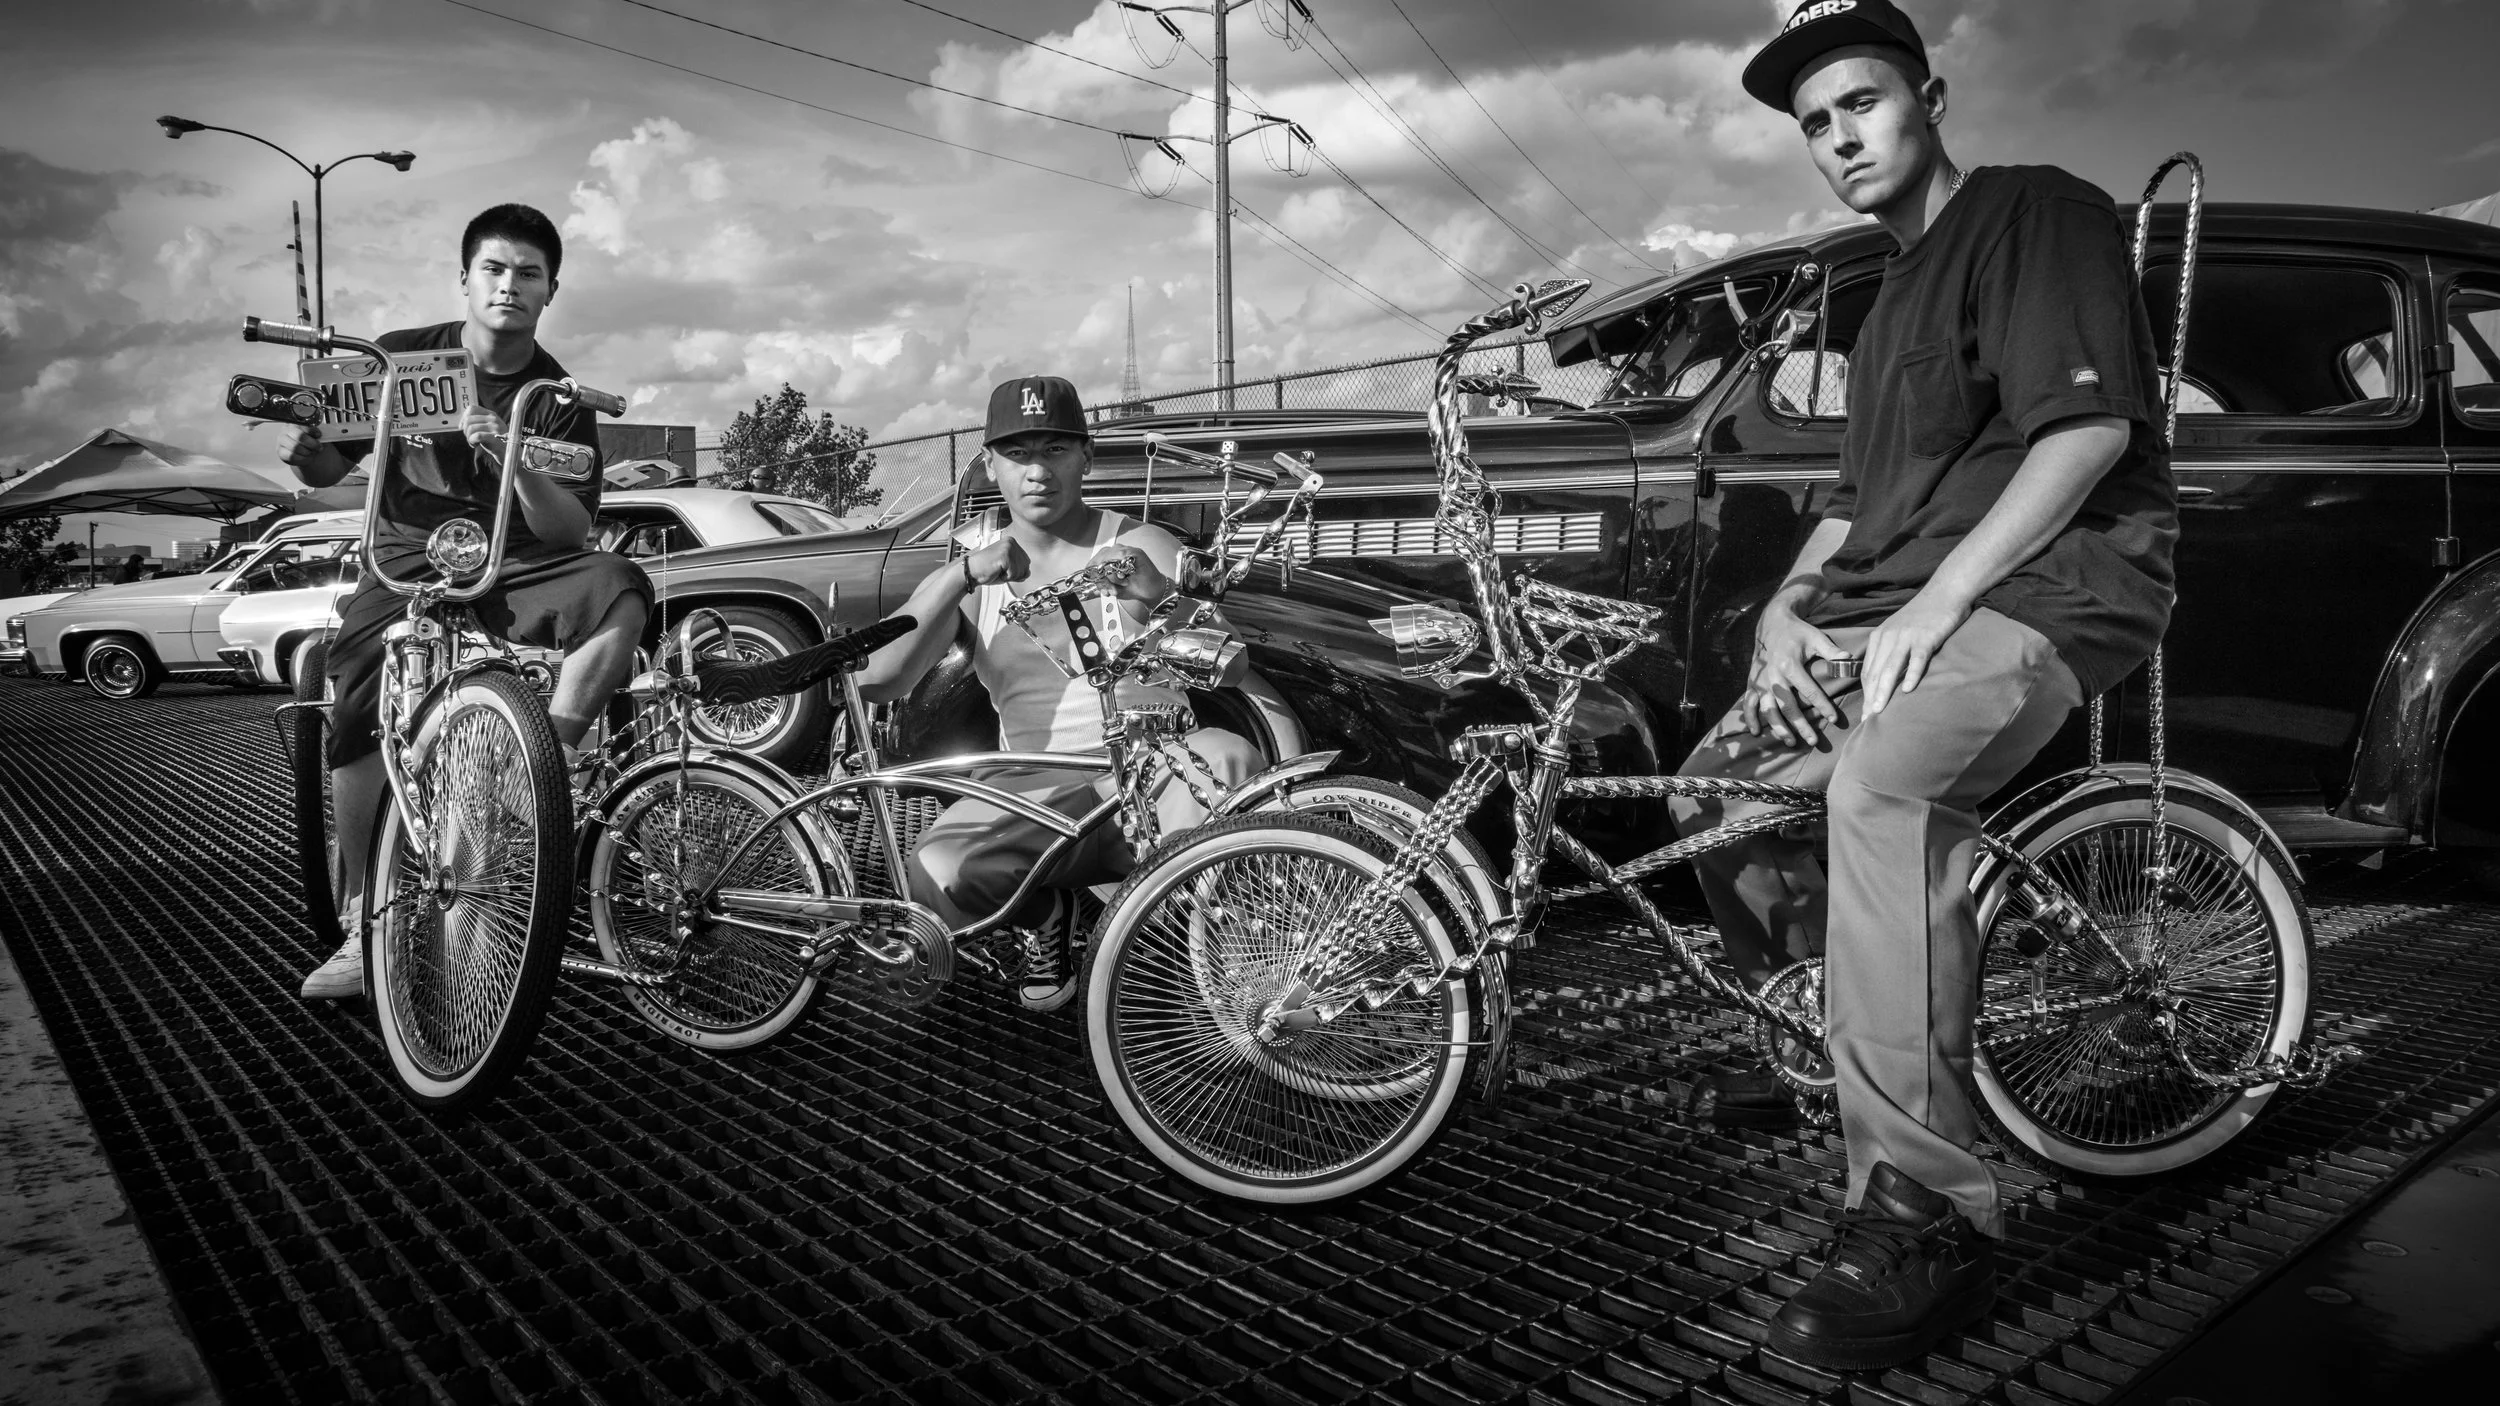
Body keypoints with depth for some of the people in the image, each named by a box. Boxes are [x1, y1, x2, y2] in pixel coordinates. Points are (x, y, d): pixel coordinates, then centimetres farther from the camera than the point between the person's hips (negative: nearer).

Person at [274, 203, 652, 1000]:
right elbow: (331, 471, 12)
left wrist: (512, 462, -24)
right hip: (408, 564, 0)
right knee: (357, 713, -26)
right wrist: (302, 450, -12)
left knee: (620, 589, -32)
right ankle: (361, 926, -12)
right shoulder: (402, 356, 6)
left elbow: (571, 530, -7)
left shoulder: (558, 399, 4)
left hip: (515, 572, 0)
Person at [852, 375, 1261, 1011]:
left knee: (1229, 762, -35)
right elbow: (875, 681, -5)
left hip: (1148, 774, -1)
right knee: (933, 875, -27)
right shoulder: (970, 567, 7)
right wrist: (960, 576, -13)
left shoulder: (1143, 549, 0)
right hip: (1036, 790, 2)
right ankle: (1047, 917, 8)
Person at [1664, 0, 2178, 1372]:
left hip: (2050, 585, -9)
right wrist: (1789, 605, 4)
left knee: (1882, 784, -37)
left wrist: (1932, 604, -21)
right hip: (1901, 602, 10)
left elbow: (2091, 427, -16)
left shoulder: (2039, 211, -2)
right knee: (1719, 782, 7)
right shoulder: (1896, 294, 26)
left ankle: (1925, 1217, -34)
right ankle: (1812, 1036, 28)